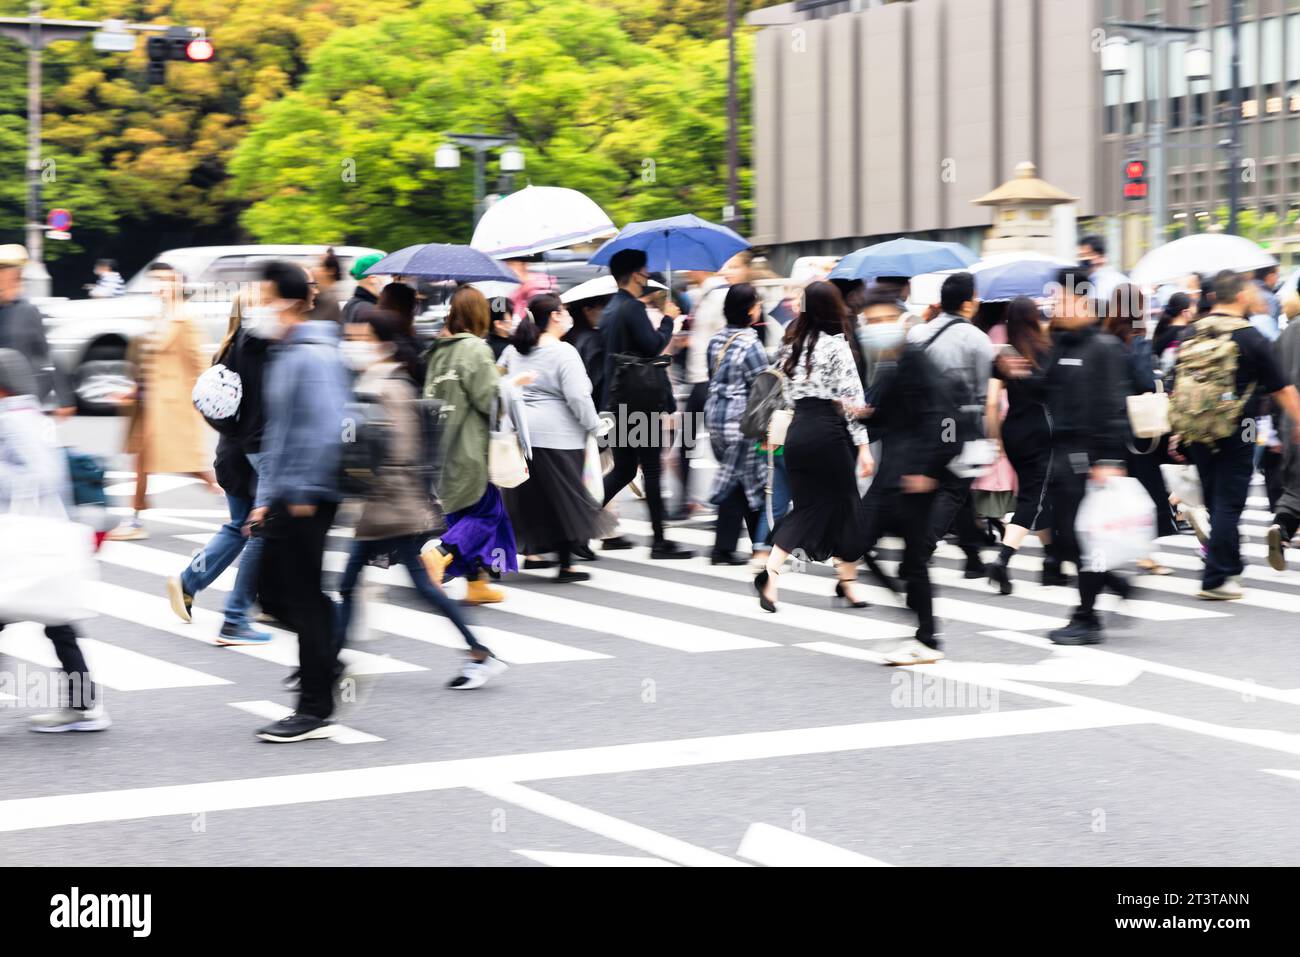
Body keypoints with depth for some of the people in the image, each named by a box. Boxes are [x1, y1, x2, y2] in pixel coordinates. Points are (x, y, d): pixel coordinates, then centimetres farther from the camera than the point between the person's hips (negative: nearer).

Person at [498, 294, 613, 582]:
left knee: (525, 498, 12)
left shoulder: (514, 350, 9)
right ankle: (565, 565, 8)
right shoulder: (564, 353, -12)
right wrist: (595, 426, -5)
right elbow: (578, 397, -16)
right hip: (557, 436, -6)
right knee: (564, 498, 5)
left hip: (519, 431, 6)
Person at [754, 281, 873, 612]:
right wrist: (862, 444, -9)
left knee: (805, 506, 9)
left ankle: (771, 573, -6)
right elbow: (851, 397, -10)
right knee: (844, 504, 8)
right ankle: (847, 582, 16)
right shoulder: (836, 343, -8)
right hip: (828, 430, -6)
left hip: (798, 430, 6)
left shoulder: (793, 342, 10)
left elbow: (788, 392, 14)